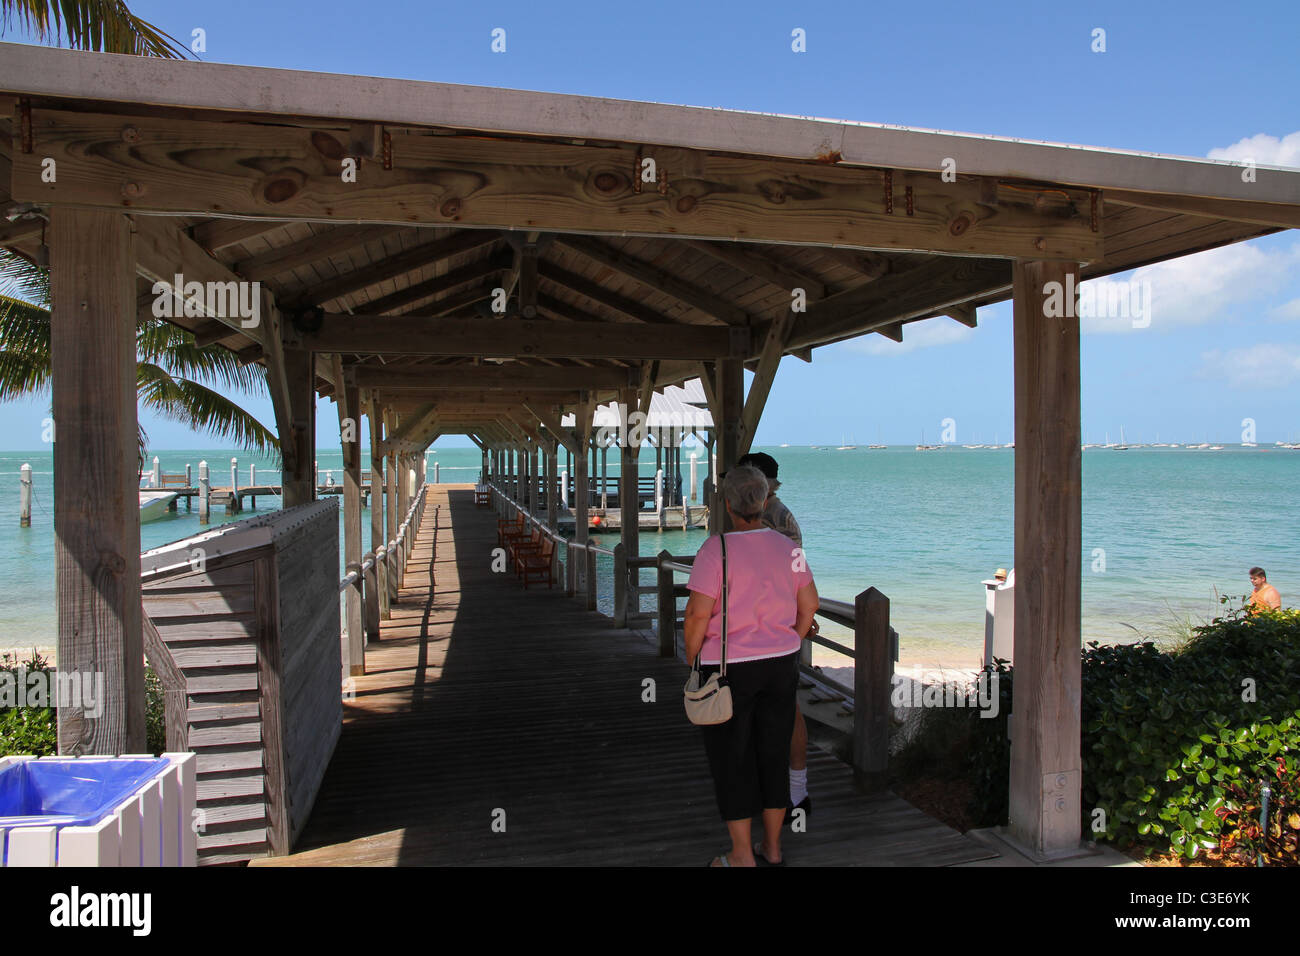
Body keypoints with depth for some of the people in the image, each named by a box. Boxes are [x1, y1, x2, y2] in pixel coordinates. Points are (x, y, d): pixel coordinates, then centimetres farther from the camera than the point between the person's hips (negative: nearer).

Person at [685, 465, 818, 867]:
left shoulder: (716, 548, -16)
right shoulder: (785, 546, 0)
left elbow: (698, 612, -21)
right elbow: (809, 604, 7)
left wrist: (691, 657, -6)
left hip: (728, 668, -5)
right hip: (781, 664, 5)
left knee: (731, 759, 8)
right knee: (774, 754, 16)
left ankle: (741, 855, 17)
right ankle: (772, 846, 28)